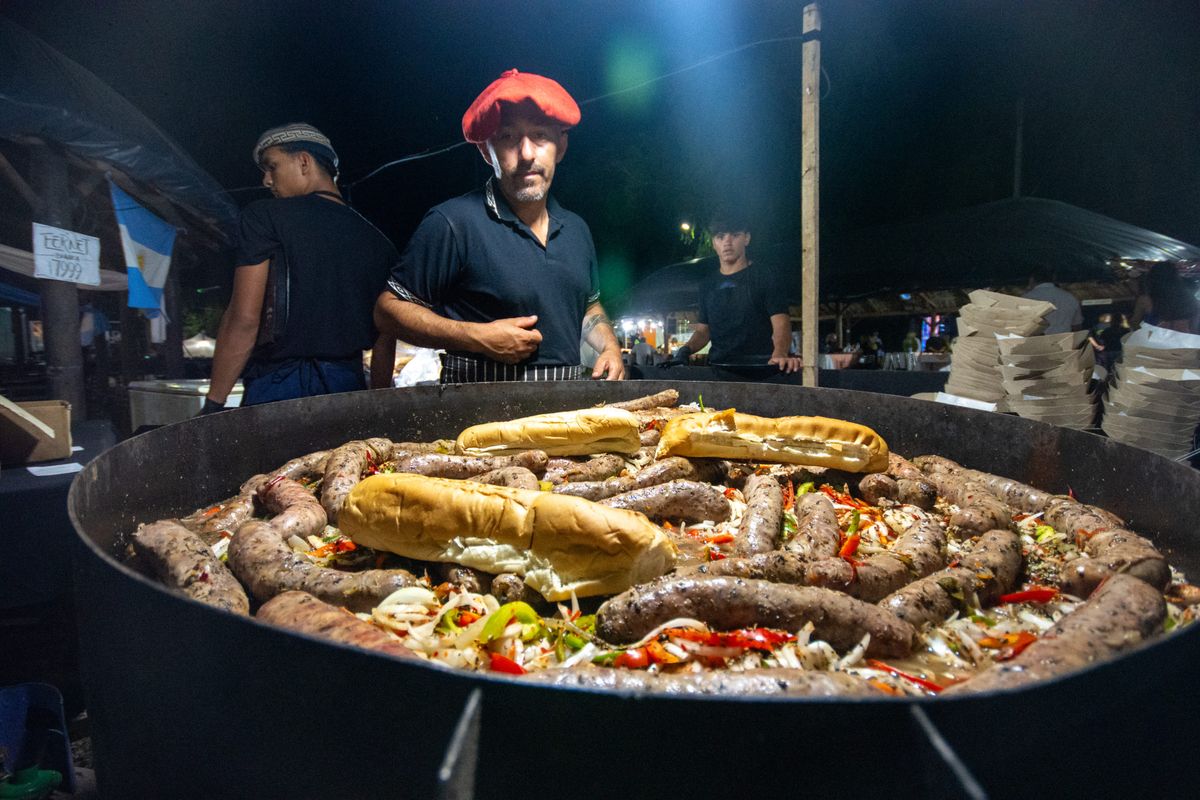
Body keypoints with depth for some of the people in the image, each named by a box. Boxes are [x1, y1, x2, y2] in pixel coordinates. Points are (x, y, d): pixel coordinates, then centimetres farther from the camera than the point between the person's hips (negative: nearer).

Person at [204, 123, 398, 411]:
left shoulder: (265, 217, 0)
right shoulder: (377, 241, 13)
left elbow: (244, 320, -7)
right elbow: (385, 342, 14)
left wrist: (213, 404, -2)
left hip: (278, 384, -4)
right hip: (349, 388, 5)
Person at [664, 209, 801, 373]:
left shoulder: (763, 278, 1)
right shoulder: (708, 285, 17)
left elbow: (781, 325, -9)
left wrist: (780, 354, -30)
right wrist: (686, 350, -1)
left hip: (758, 369, -4)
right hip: (718, 368, 5)